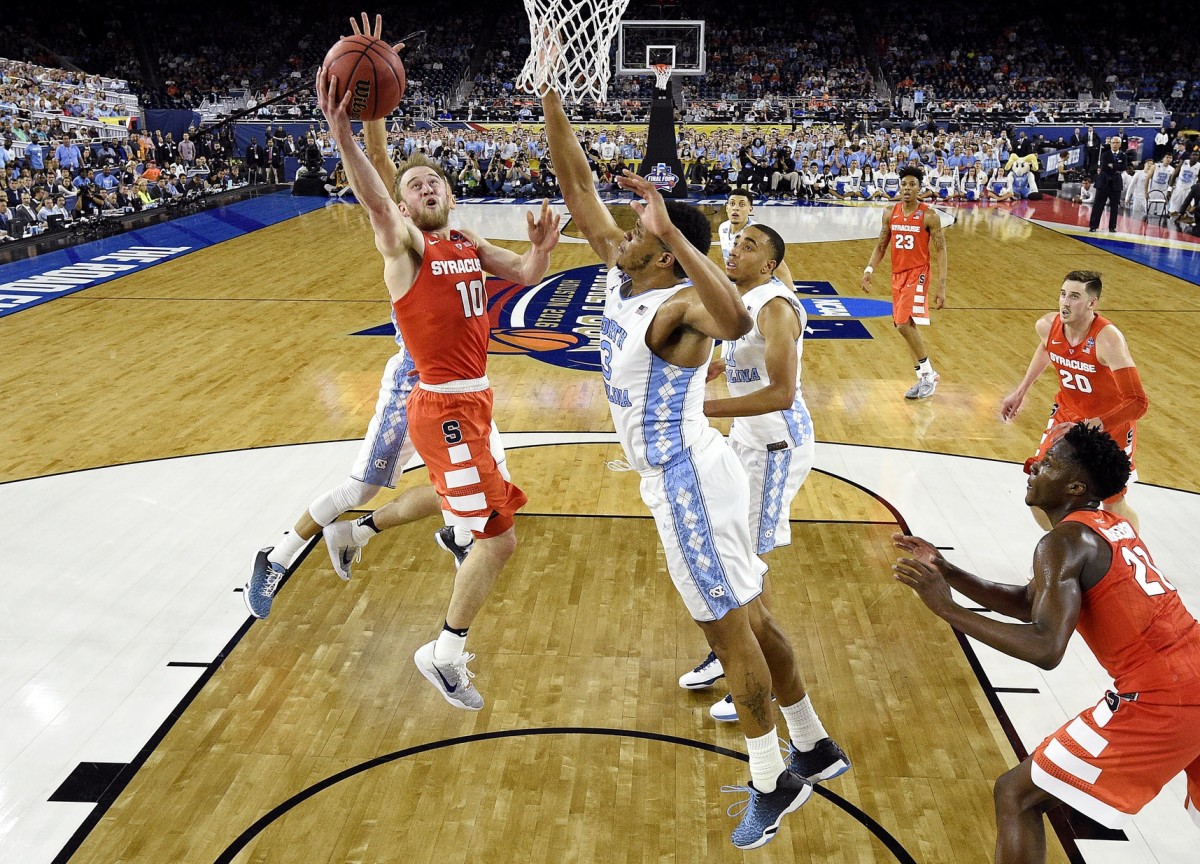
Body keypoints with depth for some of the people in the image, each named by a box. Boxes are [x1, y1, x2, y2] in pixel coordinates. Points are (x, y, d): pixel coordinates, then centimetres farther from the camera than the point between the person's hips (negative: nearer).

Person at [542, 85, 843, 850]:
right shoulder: (622, 272, 4)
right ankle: (811, 747, 35)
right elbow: (579, 189, 9)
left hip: (688, 478, -9)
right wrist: (552, 106, 4)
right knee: (746, 617, 18)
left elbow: (737, 320, -45)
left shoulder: (680, 303, -20)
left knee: (731, 627, 3)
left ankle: (773, 784, 21)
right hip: (681, 472, 9)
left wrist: (672, 232, -46)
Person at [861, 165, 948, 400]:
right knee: (906, 326, 9)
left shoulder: (929, 215, -10)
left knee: (904, 324, -20)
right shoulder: (890, 214, 5)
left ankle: (929, 374, -4)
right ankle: (923, 378, 20)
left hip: (917, 274, -6)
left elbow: (941, 250, -8)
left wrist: (941, 287, -14)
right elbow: (881, 246, 13)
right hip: (897, 274, 6)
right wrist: (869, 269, -4)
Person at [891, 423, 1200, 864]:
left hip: (1158, 703, -9)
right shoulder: (1112, 526, 15)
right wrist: (946, 571, 8)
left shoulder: (1065, 542, -13)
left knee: (1016, 796, 0)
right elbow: (1029, 603, 18)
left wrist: (947, 608, -23)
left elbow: (1046, 649, -26)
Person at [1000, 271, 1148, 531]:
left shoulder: (1108, 340, -33)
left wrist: (1093, 426, -43)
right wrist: (1020, 391, 16)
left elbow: (1138, 402, -35)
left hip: (1111, 424, -5)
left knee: (1114, 506, 6)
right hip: (1067, 414, 5)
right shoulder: (1047, 326, -15)